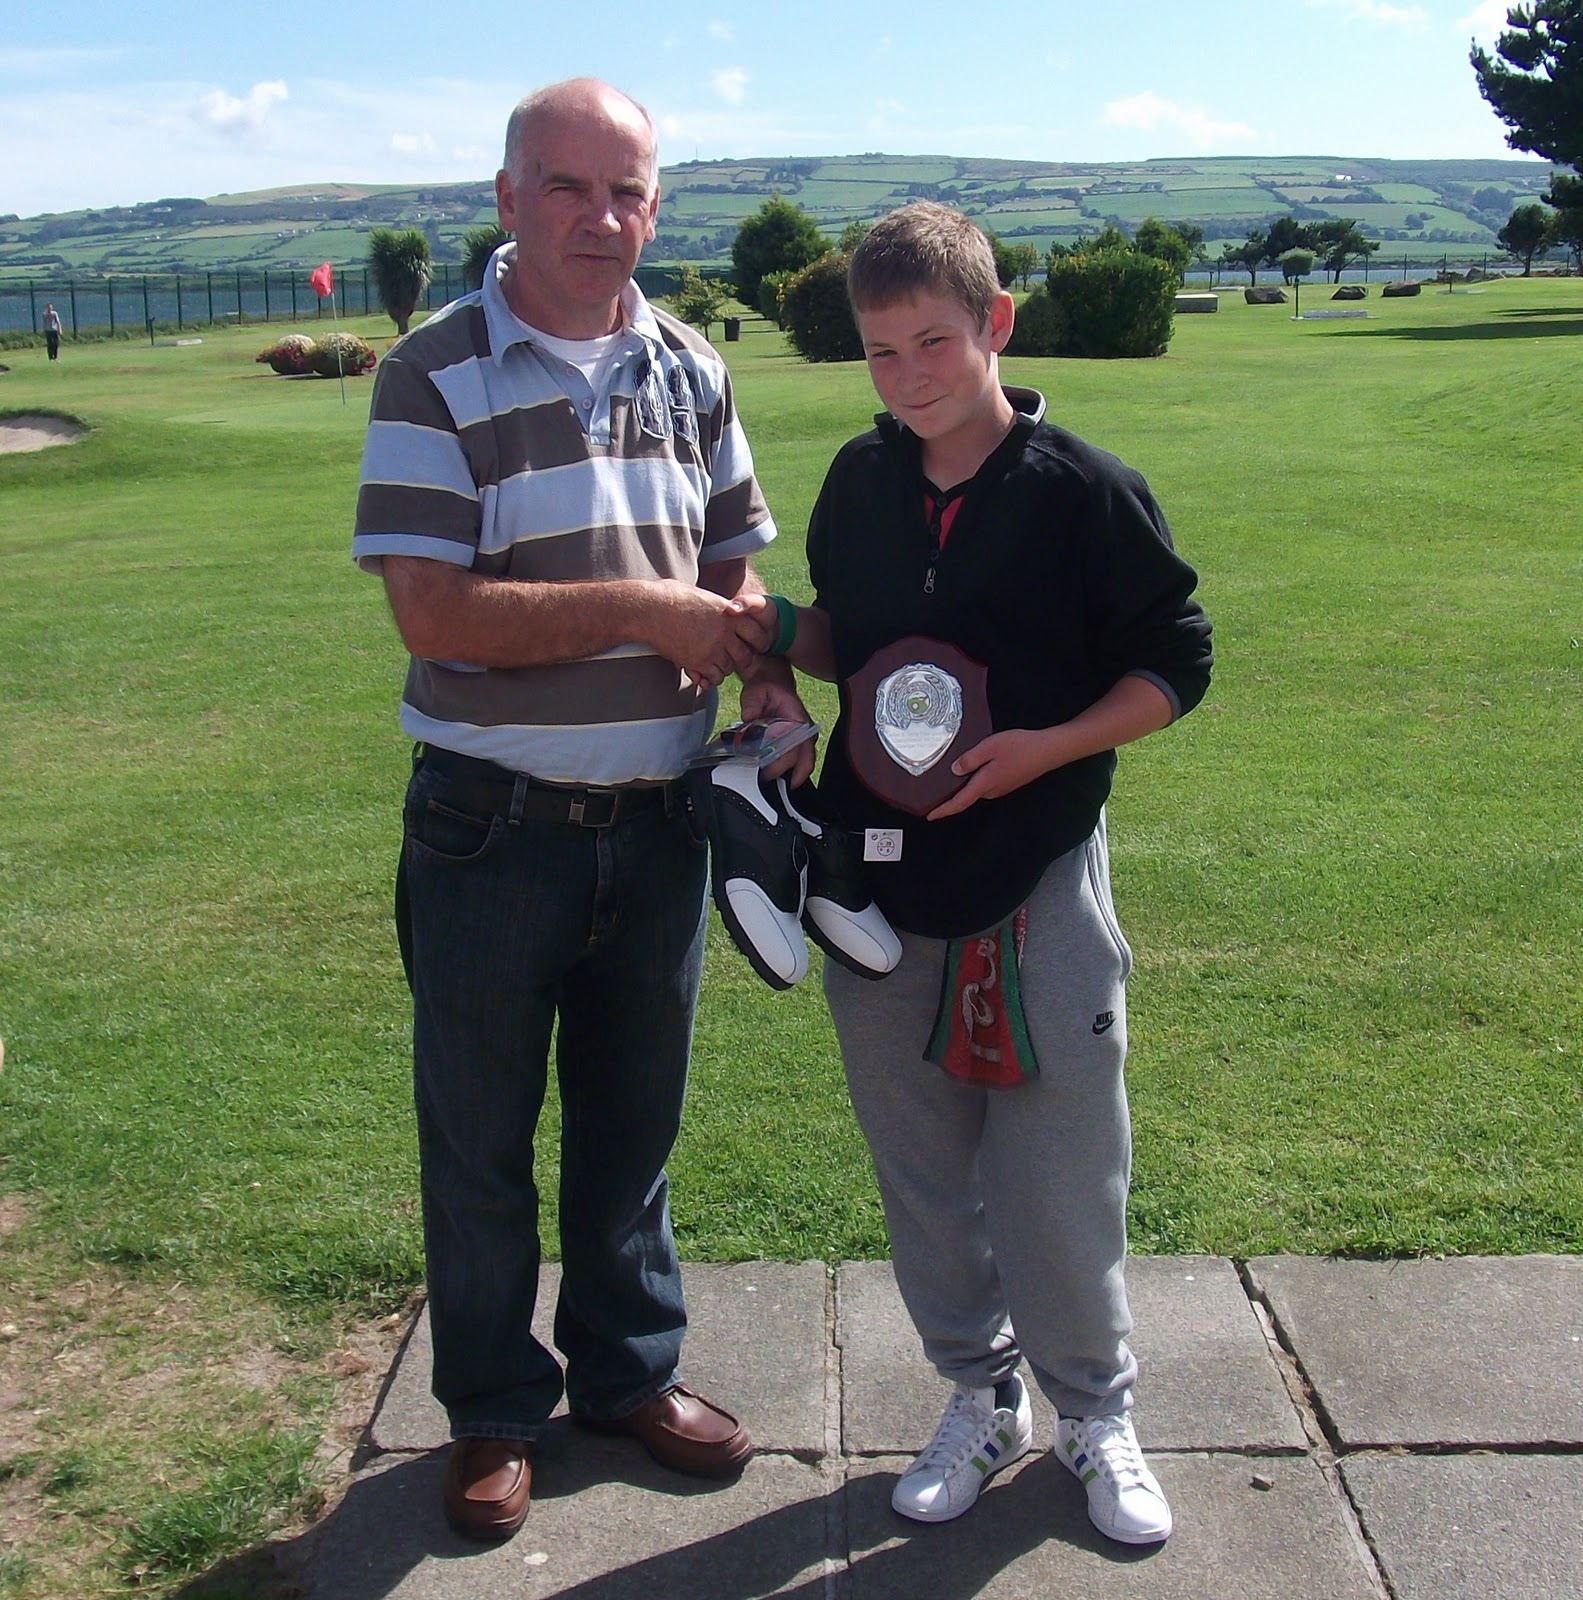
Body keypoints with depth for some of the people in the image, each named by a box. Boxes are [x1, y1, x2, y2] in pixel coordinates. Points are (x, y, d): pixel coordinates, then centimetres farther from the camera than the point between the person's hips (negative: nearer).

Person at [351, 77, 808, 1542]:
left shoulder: (692, 373, 6)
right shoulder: (435, 377, -9)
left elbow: (729, 575, 12)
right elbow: (433, 611, -17)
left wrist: (768, 686, -8)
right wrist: (640, 612, -18)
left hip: (658, 821, 4)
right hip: (493, 829, -4)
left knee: (634, 1122, 18)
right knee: (480, 1139, 11)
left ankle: (630, 1369, 38)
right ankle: (494, 1410, 31)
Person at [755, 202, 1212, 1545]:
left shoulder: (1085, 491, -10)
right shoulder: (861, 482, 3)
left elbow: (1174, 663, -4)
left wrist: (1042, 749, -18)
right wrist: (775, 636, -4)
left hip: (1039, 884, -4)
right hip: (880, 887, 4)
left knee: (1061, 1185, 6)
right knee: (924, 1178, 14)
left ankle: (1095, 1412, 31)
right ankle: (980, 1395, 36)